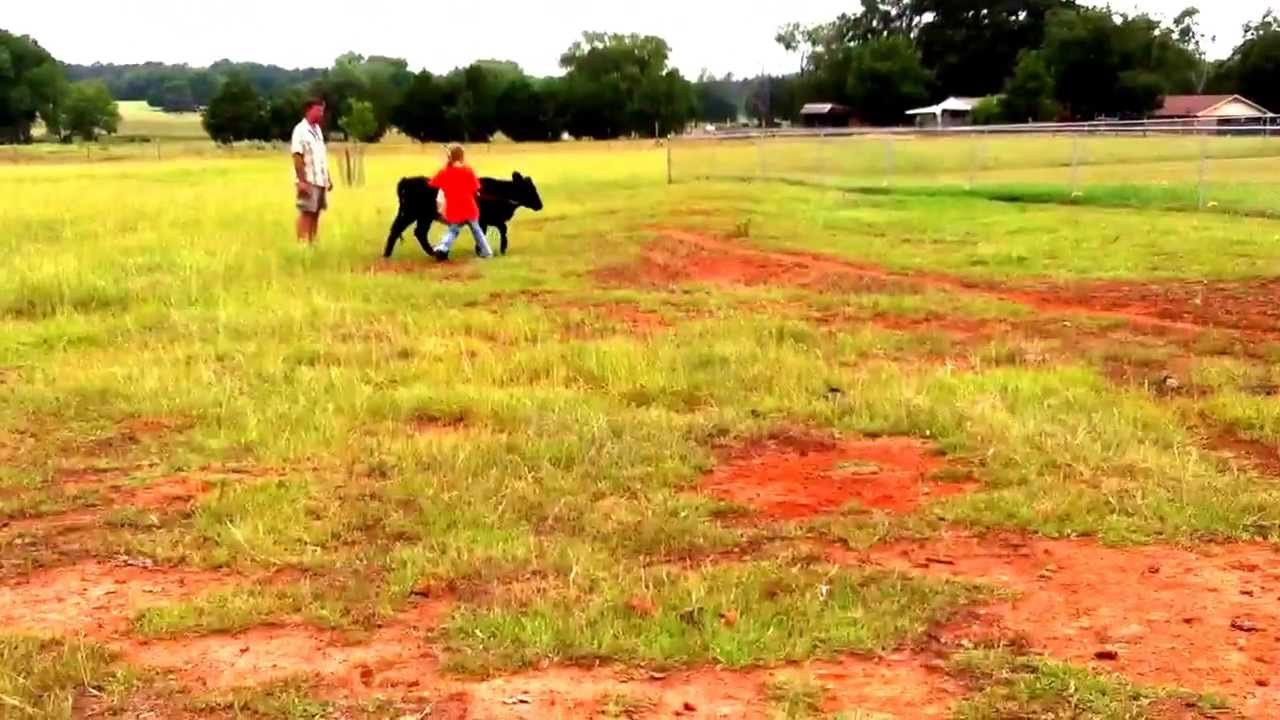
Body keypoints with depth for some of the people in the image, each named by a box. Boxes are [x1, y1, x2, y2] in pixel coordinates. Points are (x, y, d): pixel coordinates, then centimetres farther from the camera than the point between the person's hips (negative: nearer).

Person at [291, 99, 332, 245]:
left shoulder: (317, 129, 14)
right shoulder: (300, 130, -11)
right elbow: (297, 157, -16)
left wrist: (328, 178, 17)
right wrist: (302, 181, -22)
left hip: (320, 180, 8)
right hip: (308, 181, -8)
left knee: (316, 213, 9)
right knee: (306, 213, -6)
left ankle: (312, 244, 14)